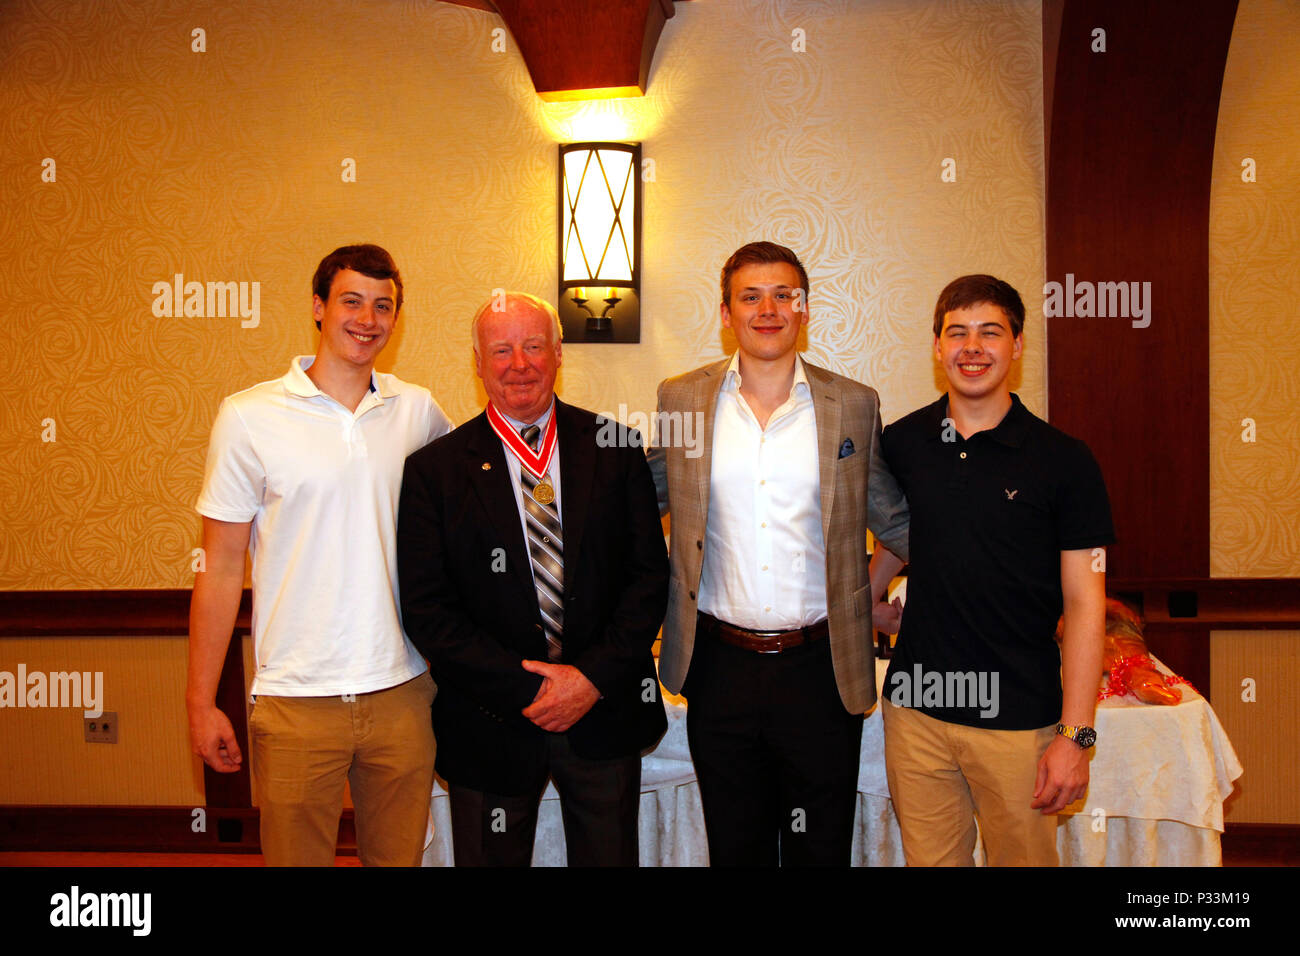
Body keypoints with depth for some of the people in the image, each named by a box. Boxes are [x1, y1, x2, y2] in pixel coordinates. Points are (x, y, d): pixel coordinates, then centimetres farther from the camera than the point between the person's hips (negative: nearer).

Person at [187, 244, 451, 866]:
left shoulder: (418, 410, 3)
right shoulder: (249, 417, -4)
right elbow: (221, 567, -1)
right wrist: (201, 702, -1)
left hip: (402, 692, 3)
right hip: (295, 701, -2)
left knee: (400, 856, 15)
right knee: (295, 856, 10)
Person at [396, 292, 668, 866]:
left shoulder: (614, 449, 0)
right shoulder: (433, 469, -4)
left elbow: (649, 574, -1)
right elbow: (426, 609, -8)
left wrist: (595, 677, -12)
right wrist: (523, 690, -14)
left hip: (605, 713, 2)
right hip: (491, 723, -1)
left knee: (610, 857, 16)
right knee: (492, 858, 15)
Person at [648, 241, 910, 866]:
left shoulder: (855, 405, 1)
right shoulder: (680, 400, 1)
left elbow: (893, 516, 10)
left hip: (822, 671, 0)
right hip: (719, 667, 1)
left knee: (822, 850, 13)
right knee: (735, 850, 16)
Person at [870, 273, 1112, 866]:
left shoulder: (1064, 461, -6)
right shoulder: (901, 444, 3)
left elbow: (1083, 605, -7)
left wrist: (1075, 735, -11)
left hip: (1018, 721, -2)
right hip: (915, 709, 3)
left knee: (1024, 857, 10)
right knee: (929, 859, 14)